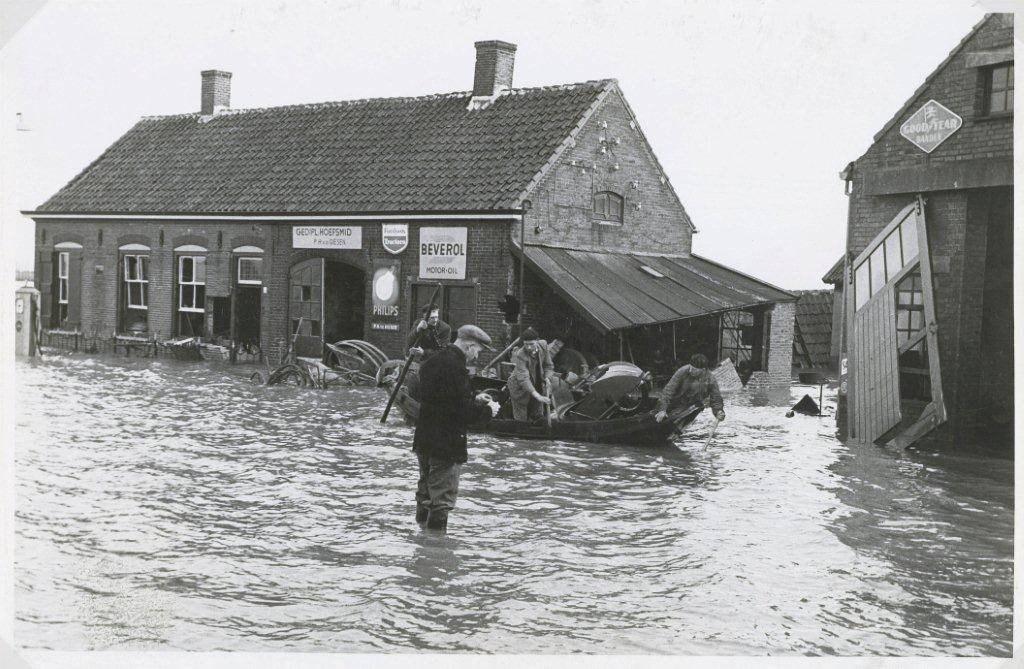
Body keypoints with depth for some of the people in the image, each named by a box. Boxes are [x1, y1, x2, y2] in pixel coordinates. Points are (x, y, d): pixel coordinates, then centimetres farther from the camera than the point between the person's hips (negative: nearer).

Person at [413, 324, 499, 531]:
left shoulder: (432, 361, 10)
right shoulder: (455, 367, -21)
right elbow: (462, 411, -22)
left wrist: (473, 400, 16)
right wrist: (488, 410, -5)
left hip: (423, 441, 9)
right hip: (446, 444, -9)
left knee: (426, 490, 21)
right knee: (443, 496, 1)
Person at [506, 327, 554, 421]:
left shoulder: (543, 346, -14)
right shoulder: (520, 355, -31)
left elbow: (548, 365, 1)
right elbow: (523, 379, -38)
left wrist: (547, 378, -21)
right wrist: (537, 396, -48)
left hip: (537, 385, 5)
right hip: (520, 388, -5)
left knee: (538, 416, 14)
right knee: (521, 419, 0)